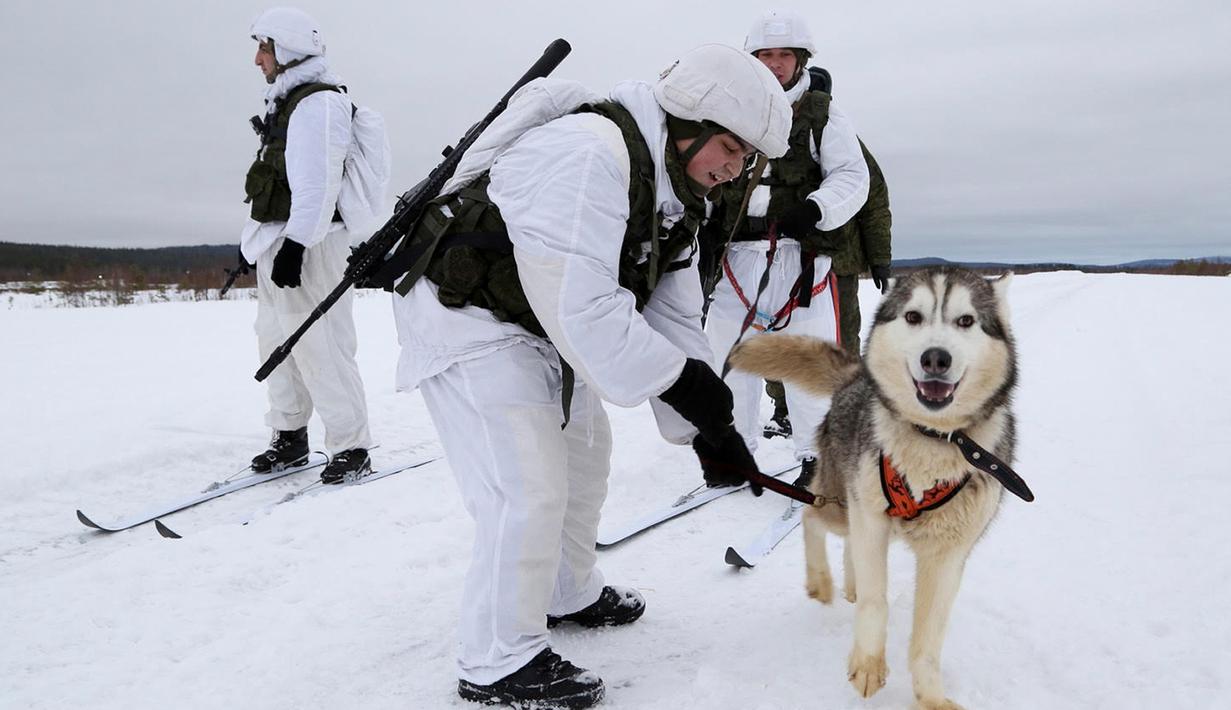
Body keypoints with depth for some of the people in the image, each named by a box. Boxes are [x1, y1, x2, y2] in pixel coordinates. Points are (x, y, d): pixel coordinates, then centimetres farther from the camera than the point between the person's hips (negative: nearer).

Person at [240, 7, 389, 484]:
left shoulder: (318, 104, -13)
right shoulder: (289, 103, 19)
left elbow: (318, 185, -22)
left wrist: (295, 244, -25)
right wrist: (265, 244, 24)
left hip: (306, 245, -11)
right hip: (278, 241, 11)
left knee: (318, 349, -10)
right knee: (276, 343, 15)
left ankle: (351, 449, -2)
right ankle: (290, 437, 27)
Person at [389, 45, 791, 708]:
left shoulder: (674, 195, 3)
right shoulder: (588, 154, -29)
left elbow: (673, 312, 3)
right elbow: (580, 305, -34)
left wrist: (705, 428, -3)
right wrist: (682, 379, -26)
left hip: (538, 323, 10)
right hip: (465, 313, -10)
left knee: (583, 451, 20)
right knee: (528, 492, -13)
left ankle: (568, 594, 41)